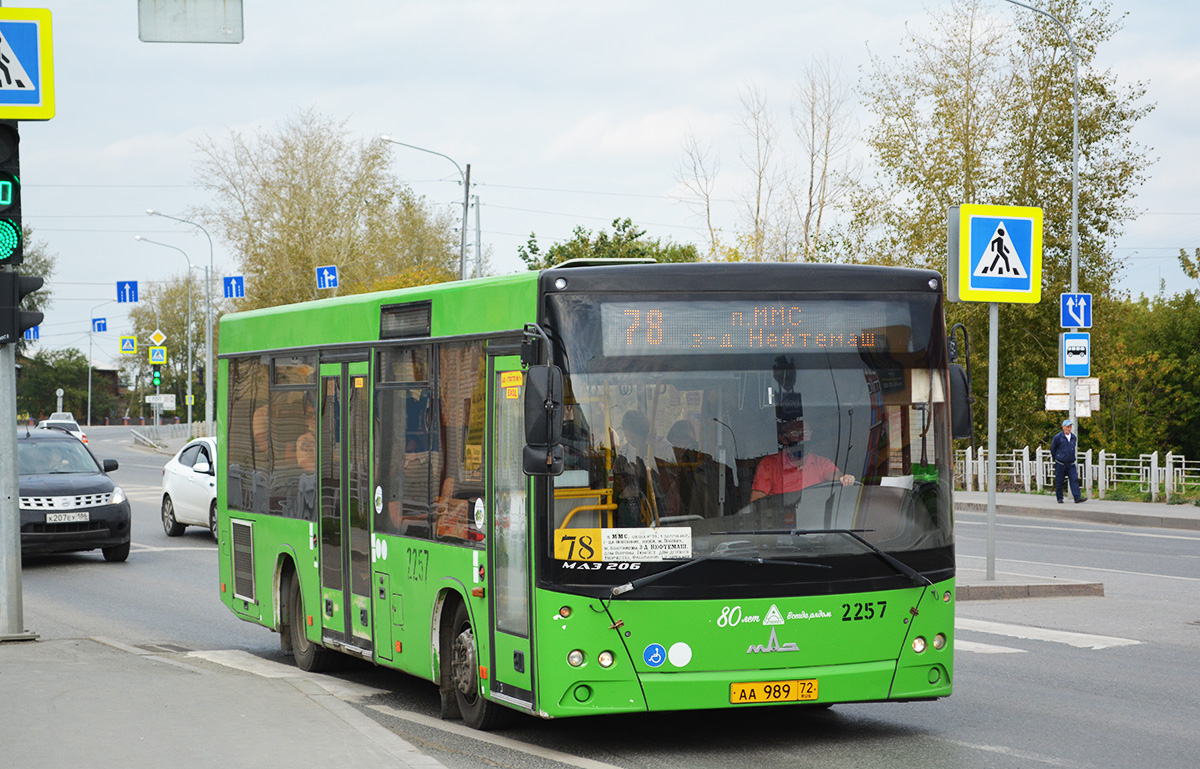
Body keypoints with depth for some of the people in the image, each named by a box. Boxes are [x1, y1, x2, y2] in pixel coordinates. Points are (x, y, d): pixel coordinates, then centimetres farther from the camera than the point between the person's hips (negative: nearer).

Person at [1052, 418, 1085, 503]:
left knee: (1074, 480, -9)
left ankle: (1077, 497, -15)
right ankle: (1059, 498, 15)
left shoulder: (1073, 438, 8)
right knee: (1059, 481, 3)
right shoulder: (1058, 437, -7)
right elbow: (1052, 448, 4)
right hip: (1060, 464, -3)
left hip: (1071, 464, 3)